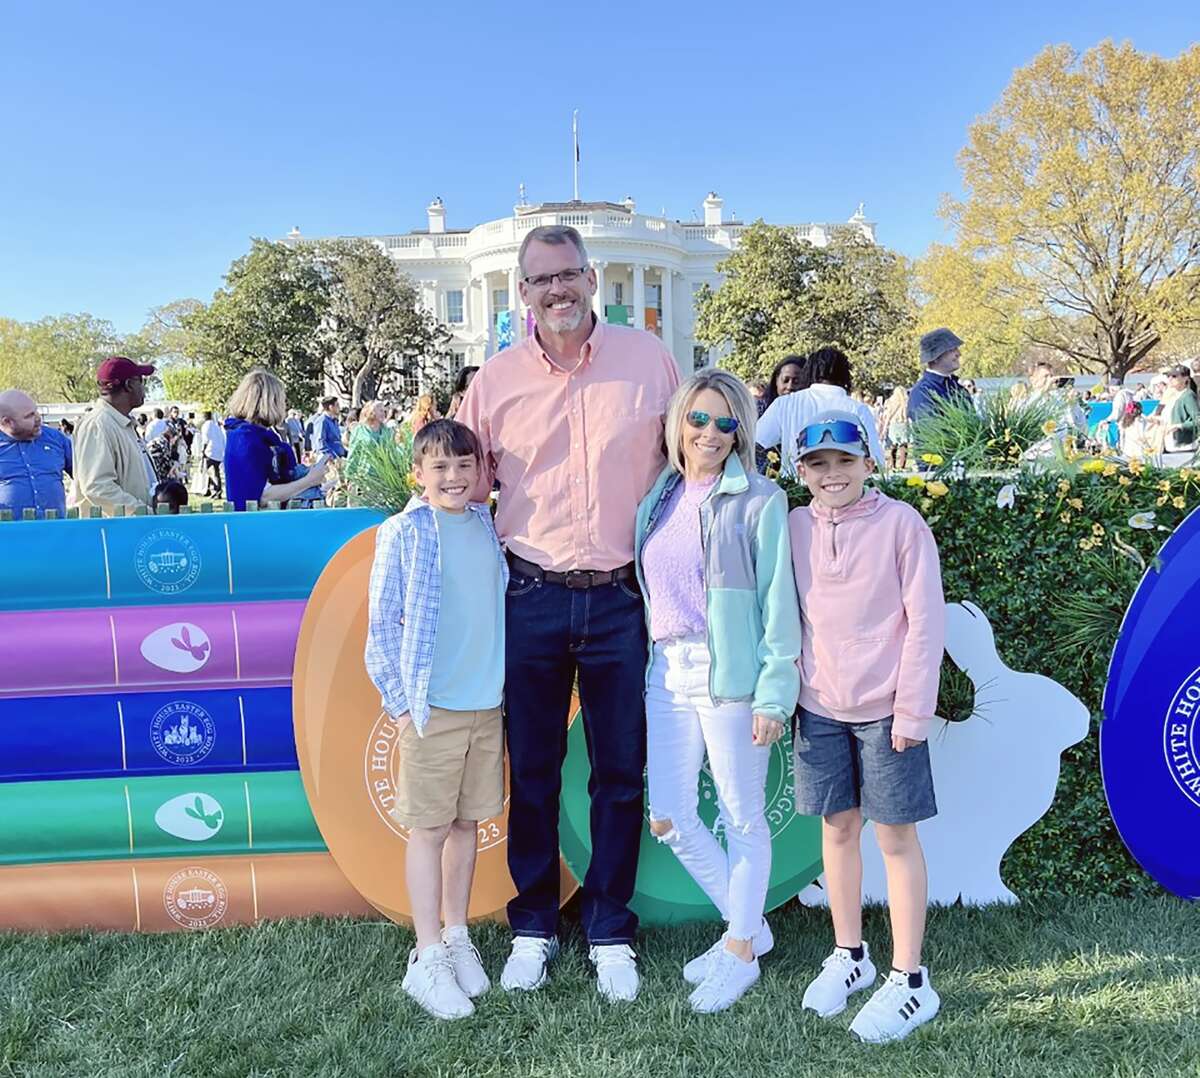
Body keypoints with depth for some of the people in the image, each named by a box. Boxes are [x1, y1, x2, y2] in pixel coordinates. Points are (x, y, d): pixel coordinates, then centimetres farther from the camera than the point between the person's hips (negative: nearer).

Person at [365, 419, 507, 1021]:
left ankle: (456, 937, 28)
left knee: (467, 821, 14)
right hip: (432, 705, -5)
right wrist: (399, 701, -8)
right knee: (429, 828, 3)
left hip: (488, 701, 5)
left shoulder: (486, 525, 7)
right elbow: (381, 624, -5)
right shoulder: (404, 532, -7)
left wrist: (506, 680, 12)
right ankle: (427, 958, 14)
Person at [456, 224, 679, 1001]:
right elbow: (466, 485, 13)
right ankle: (533, 927, 29)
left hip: (622, 596, 0)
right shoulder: (496, 379, 2)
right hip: (533, 597, 1)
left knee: (620, 771, 9)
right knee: (532, 770, 10)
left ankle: (611, 933, 27)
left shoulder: (649, 359, 1)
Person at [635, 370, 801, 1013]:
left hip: (728, 671, -6)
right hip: (667, 671, 6)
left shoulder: (758, 501, -5)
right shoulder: (656, 500, 12)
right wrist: (644, 668, 12)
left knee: (743, 819, 7)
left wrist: (773, 693, -12)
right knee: (669, 818, 9)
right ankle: (748, 926, 31)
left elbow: (778, 601, -7)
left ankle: (741, 952, 26)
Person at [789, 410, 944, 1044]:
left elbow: (925, 619, -8)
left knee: (896, 836, 5)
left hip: (885, 708, -4)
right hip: (819, 707, 4)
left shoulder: (900, 523, -8)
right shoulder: (795, 528, 3)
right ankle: (849, 956, 32)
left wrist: (913, 709, -10)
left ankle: (909, 980, 18)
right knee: (836, 828, 14)